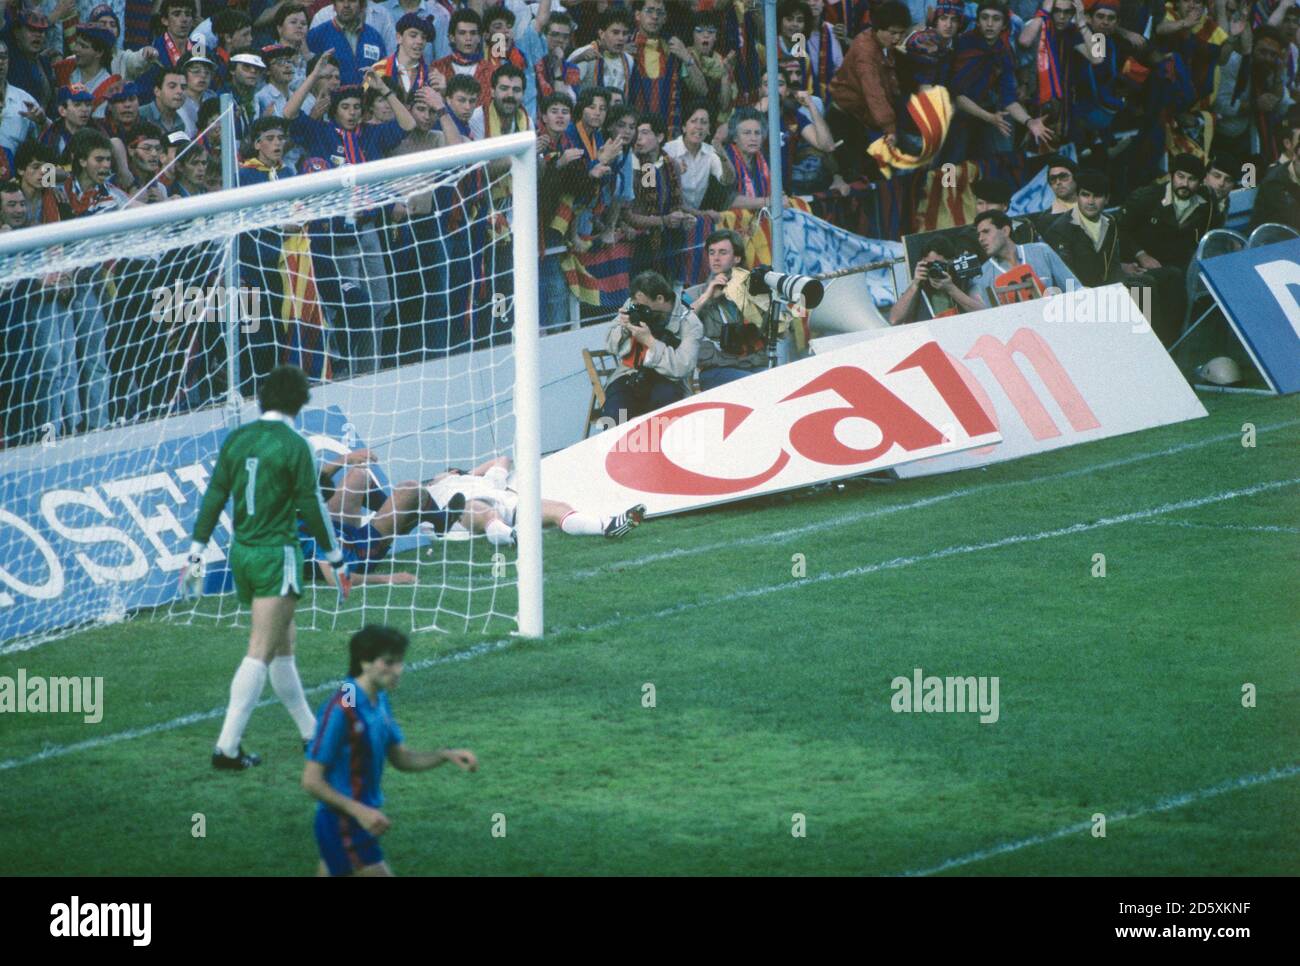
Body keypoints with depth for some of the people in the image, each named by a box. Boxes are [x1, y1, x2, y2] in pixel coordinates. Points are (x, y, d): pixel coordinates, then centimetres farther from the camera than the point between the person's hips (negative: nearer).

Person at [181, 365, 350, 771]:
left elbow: (214, 497, 6)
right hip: (276, 555, -7)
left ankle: (312, 733, 30)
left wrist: (195, 554, 11)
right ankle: (228, 748, -14)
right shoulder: (293, 445, -12)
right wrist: (336, 559, 0)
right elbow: (311, 507, -10)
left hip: (242, 554, 7)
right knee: (260, 654, -7)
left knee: (282, 646, 19)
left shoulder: (237, 439, 5)